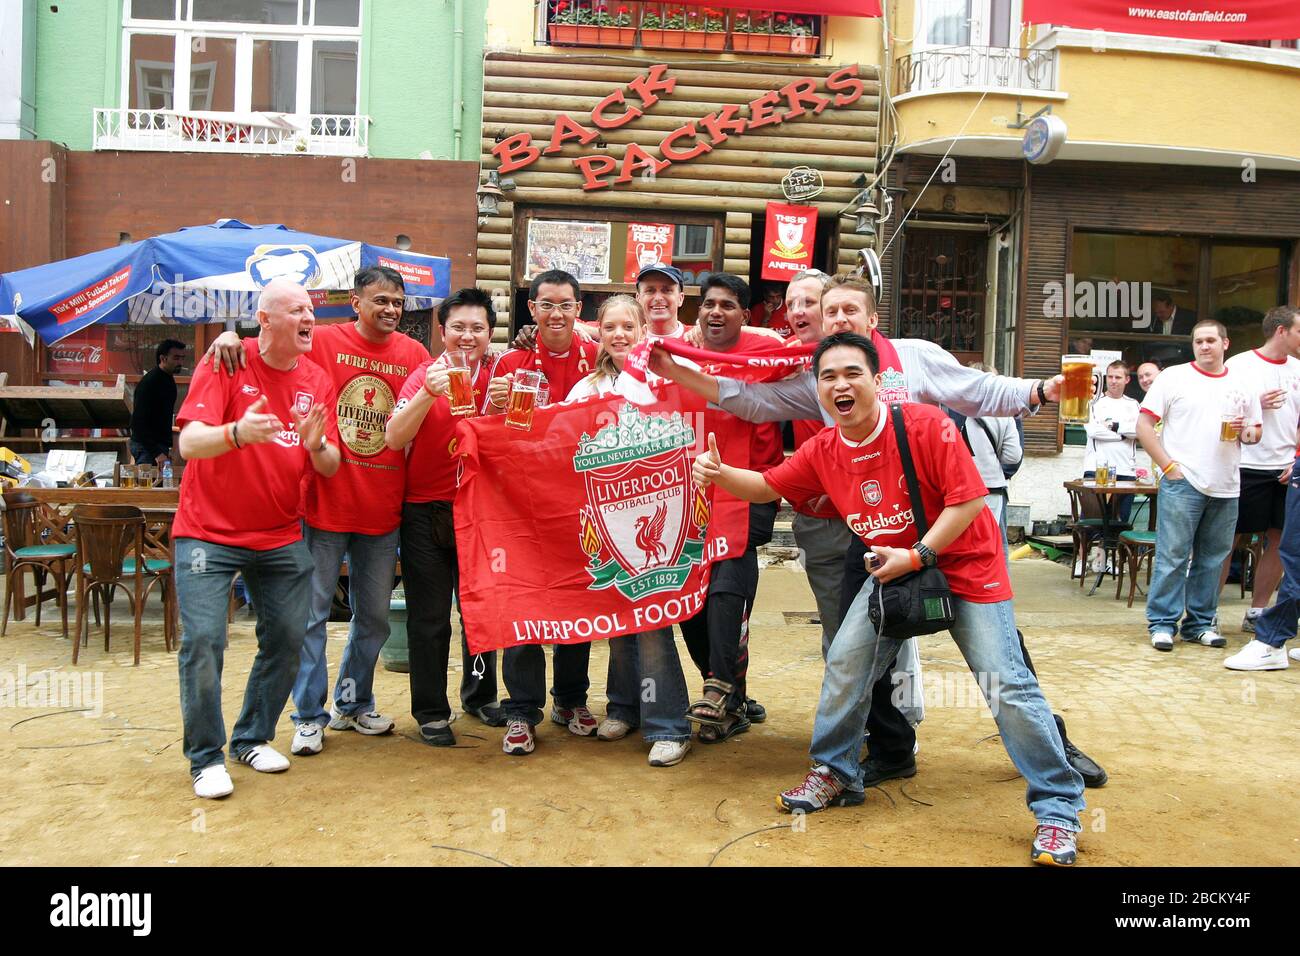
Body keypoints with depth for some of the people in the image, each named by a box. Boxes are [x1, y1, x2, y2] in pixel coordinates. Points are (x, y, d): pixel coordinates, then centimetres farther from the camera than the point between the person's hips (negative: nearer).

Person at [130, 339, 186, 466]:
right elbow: (138, 422, -22)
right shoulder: (149, 383, -17)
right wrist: (157, 453, -27)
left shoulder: (169, 380, 12)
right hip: (146, 446, -9)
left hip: (161, 446, 9)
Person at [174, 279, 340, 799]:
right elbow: (189, 442, -21)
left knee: (287, 638, 3)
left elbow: (330, 467, 1)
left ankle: (253, 738, 23)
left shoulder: (317, 381, 4)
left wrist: (317, 445, -22)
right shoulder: (226, 363, -10)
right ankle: (206, 758, 6)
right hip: (209, 533, -4)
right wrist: (236, 433, -41)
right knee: (202, 639, -10)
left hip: (280, 537, 5)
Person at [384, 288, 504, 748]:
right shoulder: (424, 375, -7)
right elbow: (393, 439, -18)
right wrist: (429, 393, -32)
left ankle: (480, 694, 34)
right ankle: (431, 711, 17)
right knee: (430, 619, 4)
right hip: (426, 514, -3)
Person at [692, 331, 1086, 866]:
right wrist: (719, 474, -14)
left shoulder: (925, 425, -23)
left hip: (966, 565, -5)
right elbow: (768, 486, 4)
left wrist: (918, 556, -24)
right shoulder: (823, 451, -6)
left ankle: (1057, 809, 5)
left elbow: (970, 499, -23)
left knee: (1008, 685, -8)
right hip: (894, 568, 5)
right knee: (845, 663, 1)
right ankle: (835, 776, 22)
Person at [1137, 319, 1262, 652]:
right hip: (1182, 483, -4)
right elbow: (1144, 424, -3)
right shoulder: (1173, 377, 1)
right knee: (1173, 556, -4)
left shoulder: (1242, 384, 12)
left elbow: (1256, 433, 18)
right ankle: (1162, 623, 3)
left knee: (1211, 559, 9)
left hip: (1226, 488, 4)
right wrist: (1168, 465, -9)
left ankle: (1200, 622, 19)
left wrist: (1245, 432, -6)